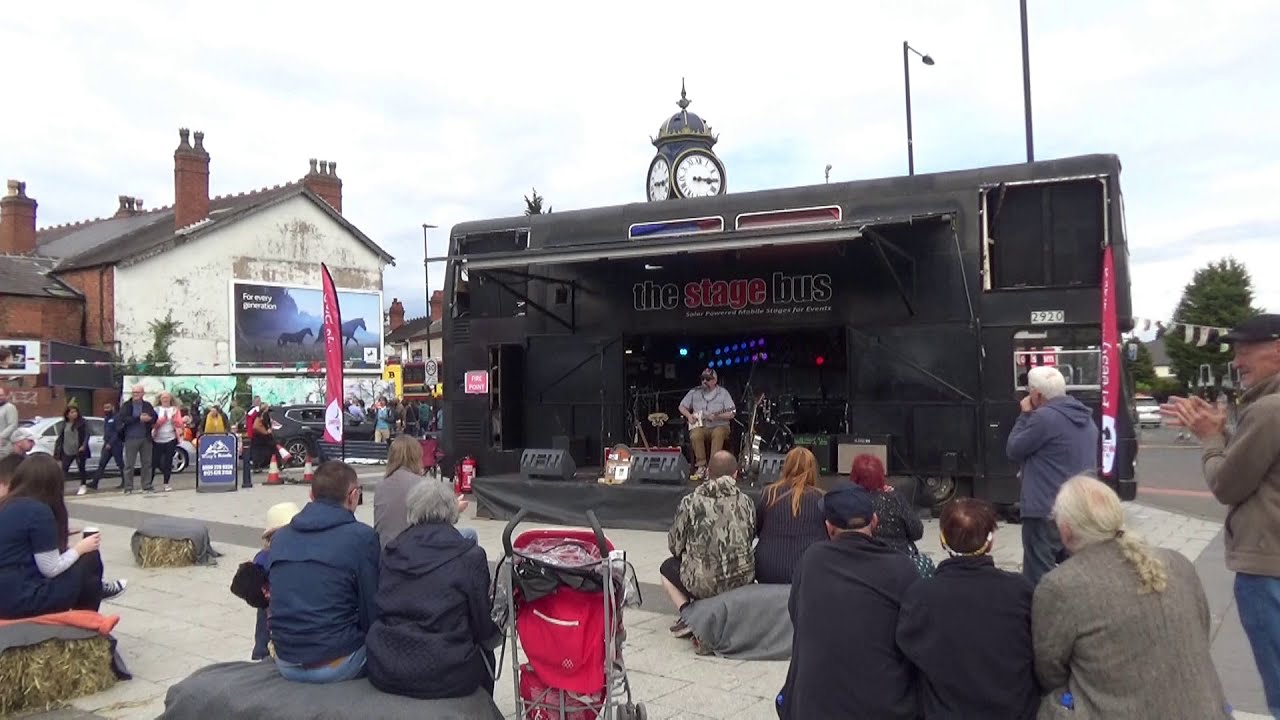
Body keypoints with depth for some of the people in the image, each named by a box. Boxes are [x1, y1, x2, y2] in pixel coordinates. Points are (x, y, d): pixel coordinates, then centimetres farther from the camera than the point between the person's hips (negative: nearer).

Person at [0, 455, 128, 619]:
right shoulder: (39, 511, -17)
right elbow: (51, 569, -14)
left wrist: (69, 547, 10)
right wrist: (79, 549, 2)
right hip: (21, 598, -8)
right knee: (91, 558, 5)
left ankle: (97, 590, 40)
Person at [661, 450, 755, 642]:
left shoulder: (690, 502, -7)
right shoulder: (745, 501, 1)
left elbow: (675, 545, 0)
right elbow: (750, 538, 9)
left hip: (703, 584, -3)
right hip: (743, 581, 3)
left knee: (668, 567, 26)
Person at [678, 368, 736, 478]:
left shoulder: (723, 393, 0)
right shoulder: (694, 392, 8)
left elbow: (731, 414, -6)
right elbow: (682, 406, 16)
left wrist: (717, 416, -22)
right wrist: (689, 416, -4)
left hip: (719, 426, -2)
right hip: (699, 426, 2)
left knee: (718, 434, -36)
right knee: (695, 435, -32)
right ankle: (701, 466, -18)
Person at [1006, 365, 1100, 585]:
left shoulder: (1044, 417, -17)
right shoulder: (1085, 417, 12)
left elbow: (1013, 450, -6)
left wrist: (1025, 415, 1)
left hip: (1046, 512, -9)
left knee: (1038, 582, -2)